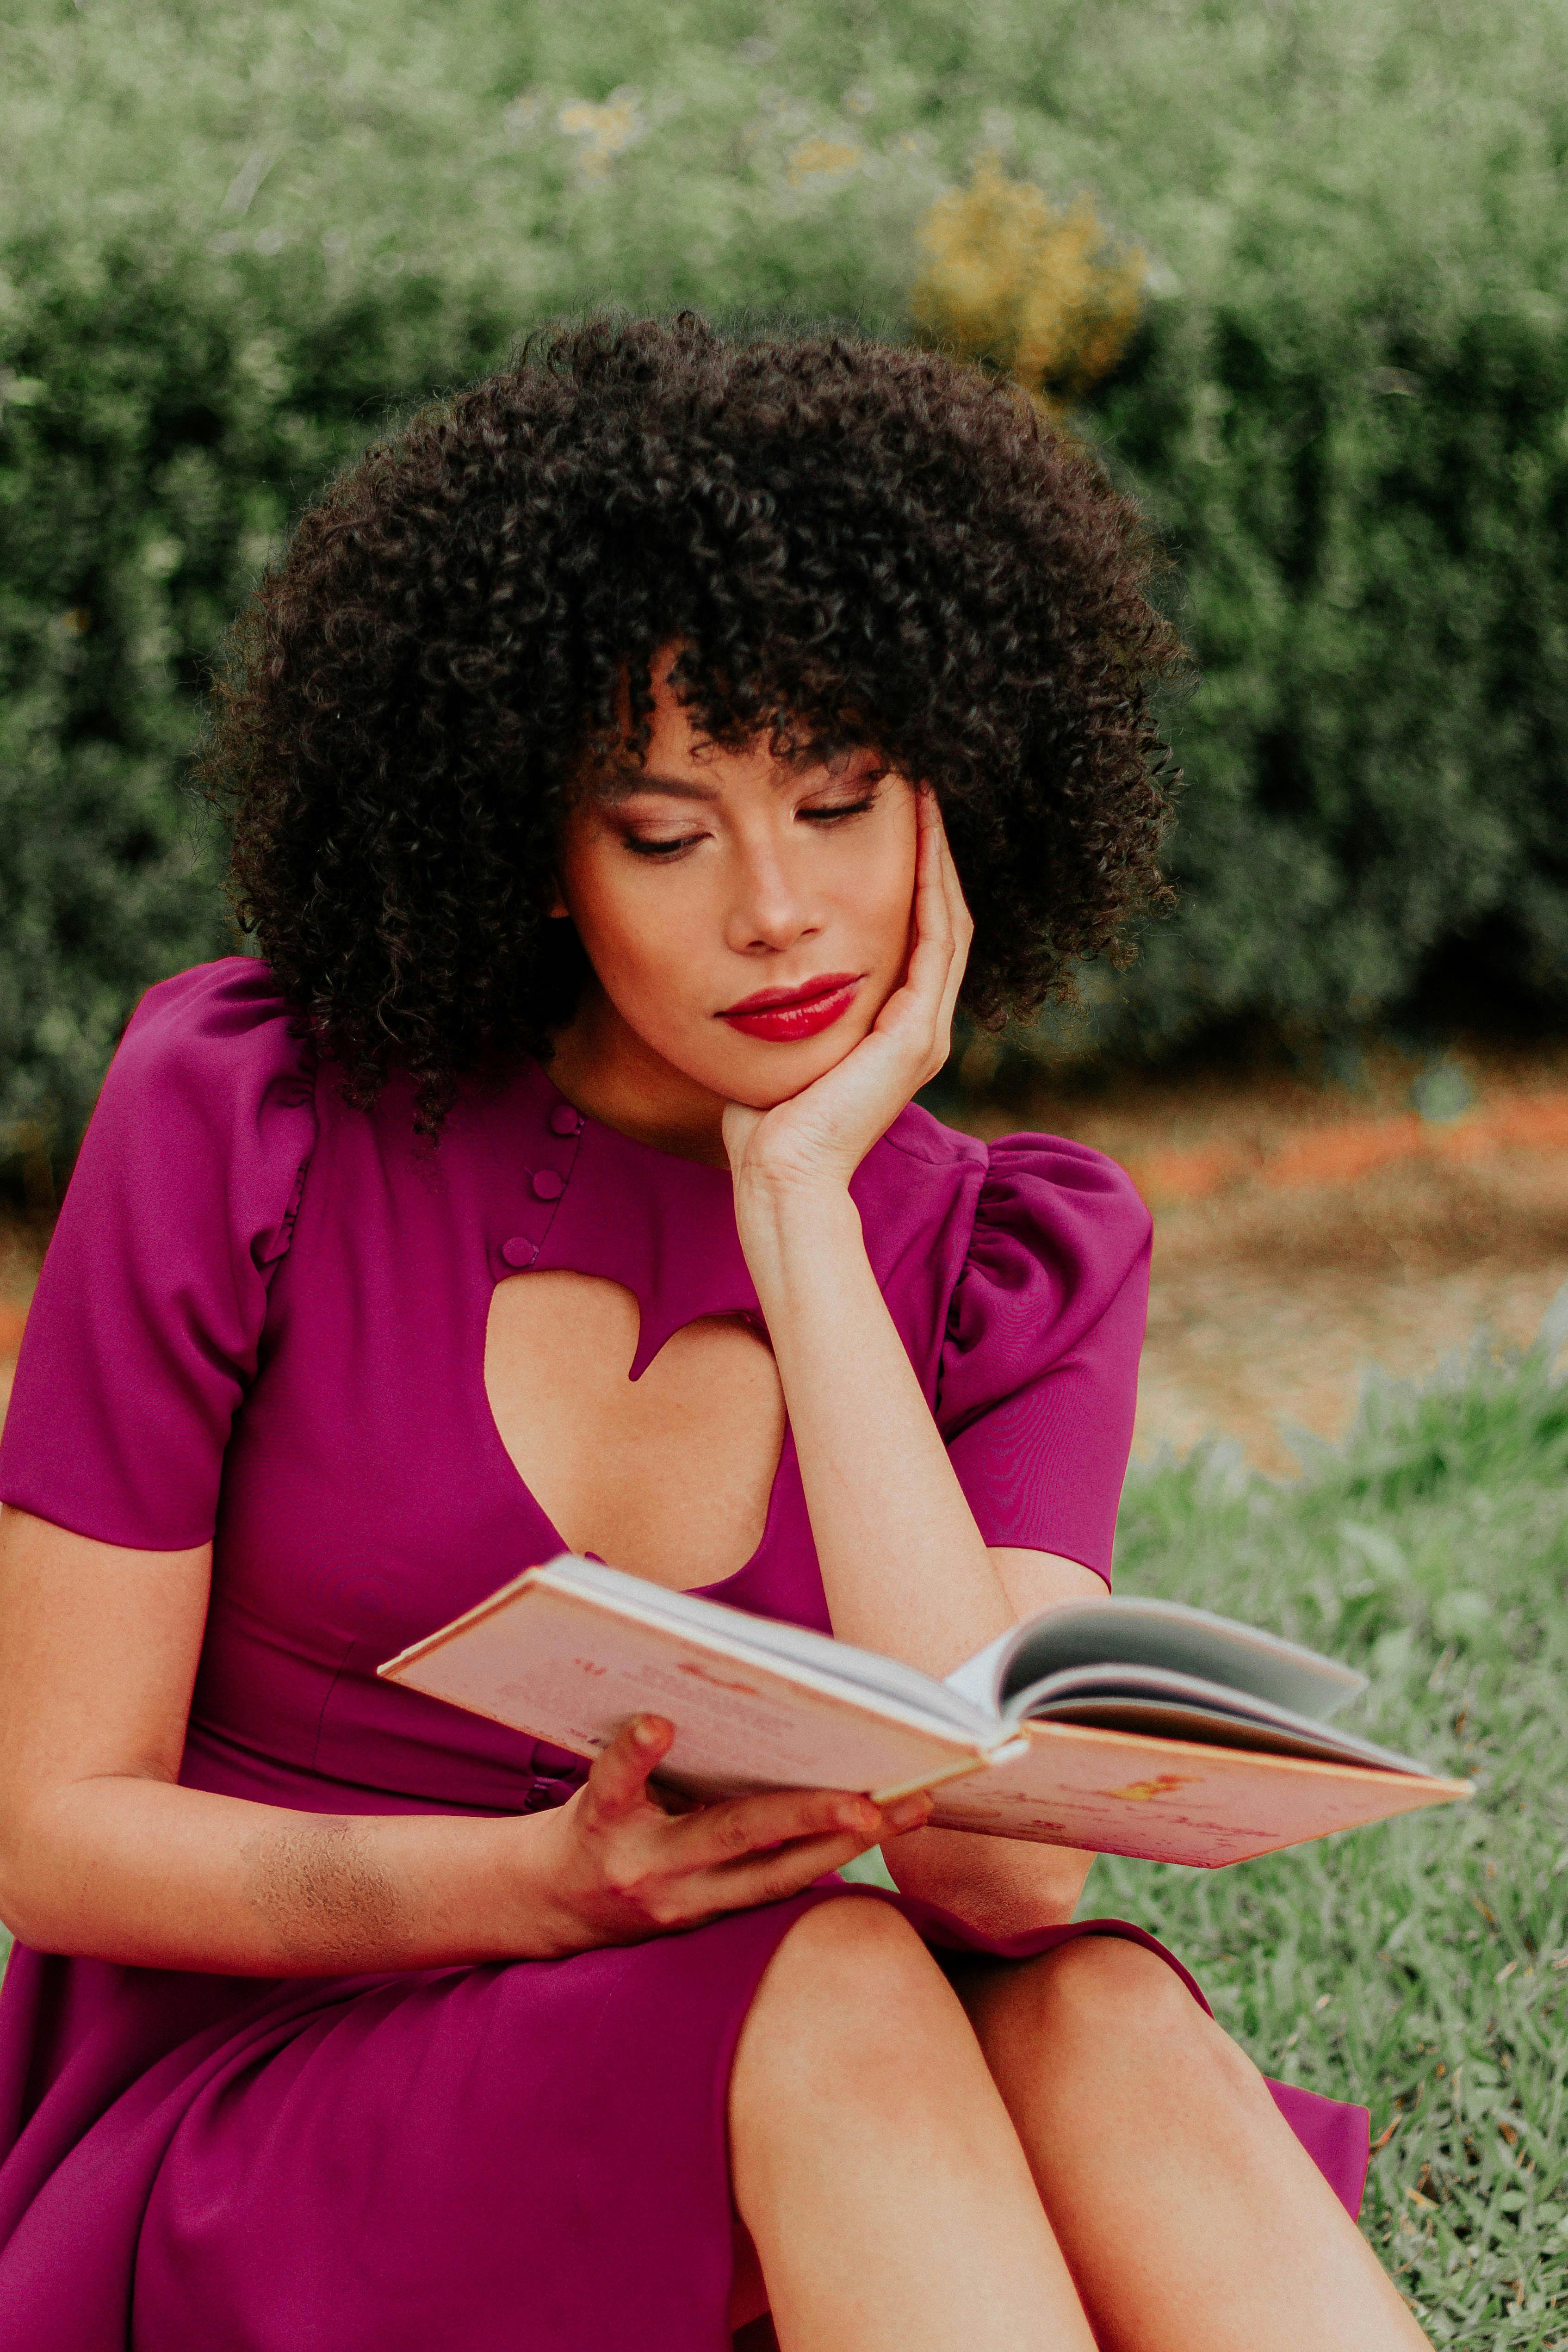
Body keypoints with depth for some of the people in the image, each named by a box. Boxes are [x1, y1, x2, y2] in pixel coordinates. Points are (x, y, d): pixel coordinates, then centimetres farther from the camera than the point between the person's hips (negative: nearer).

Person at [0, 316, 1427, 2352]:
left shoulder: (1020, 1265, 1)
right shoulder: (245, 1117, -6)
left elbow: (1006, 1870, -17)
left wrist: (796, 1207, -16)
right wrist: (552, 1883, -23)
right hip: (238, 2135, -2)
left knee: (1097, 2024, -30)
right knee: (837, 1994, -32)